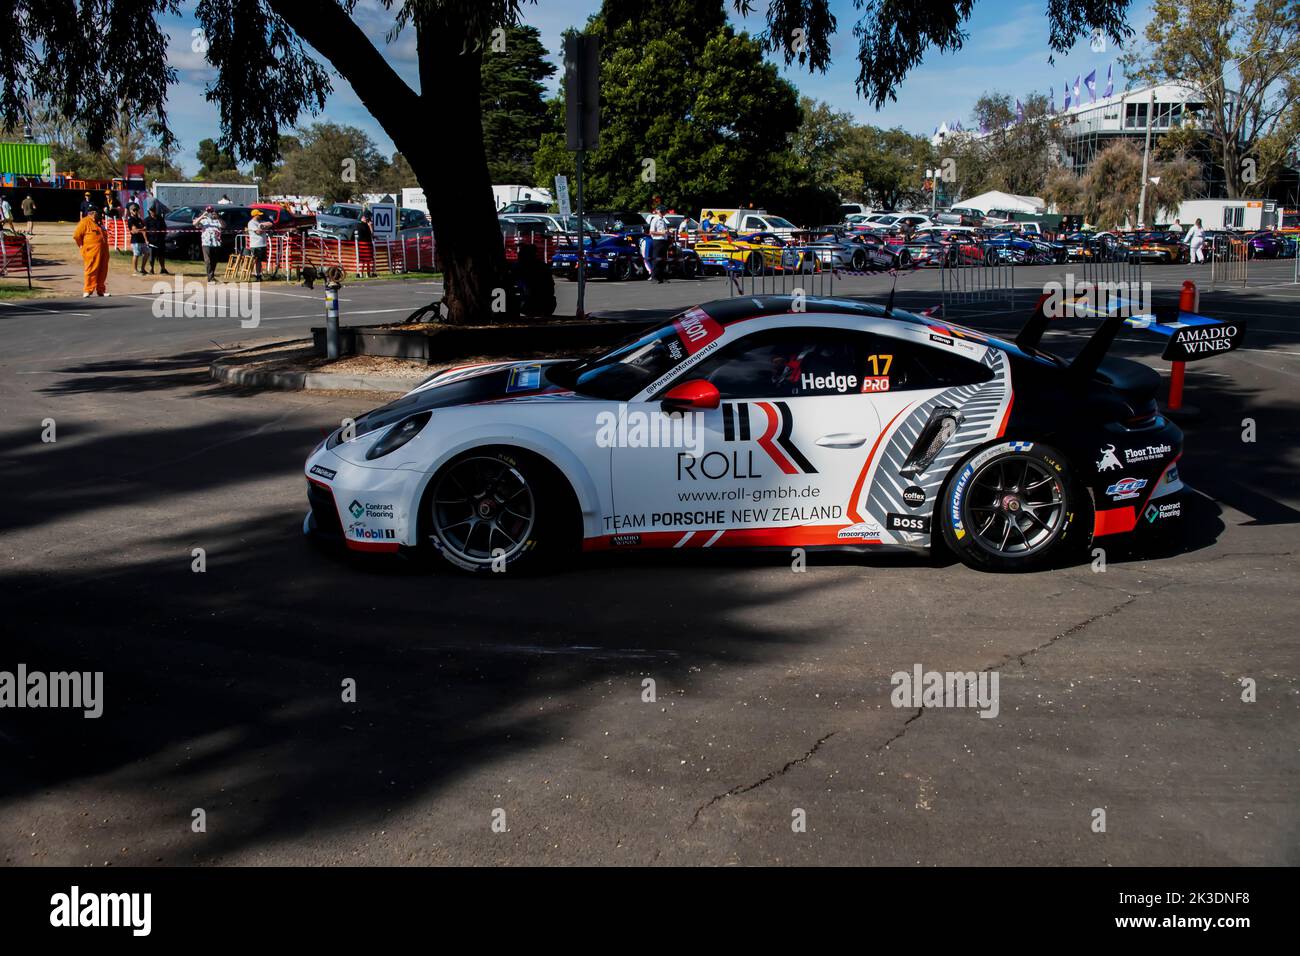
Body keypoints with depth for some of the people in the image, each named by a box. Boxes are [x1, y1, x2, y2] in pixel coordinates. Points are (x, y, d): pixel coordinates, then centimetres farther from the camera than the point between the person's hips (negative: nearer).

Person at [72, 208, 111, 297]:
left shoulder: (98, 223, 20)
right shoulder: (85, 222, -5)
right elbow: (76, 235, -8)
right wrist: (82, 246, -4)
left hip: (103, 252, 8)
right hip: (92, 252, -7)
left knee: (102, 271, 8)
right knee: (91, 271, -8)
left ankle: (100, 290, 16)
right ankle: (87, 290, -4)